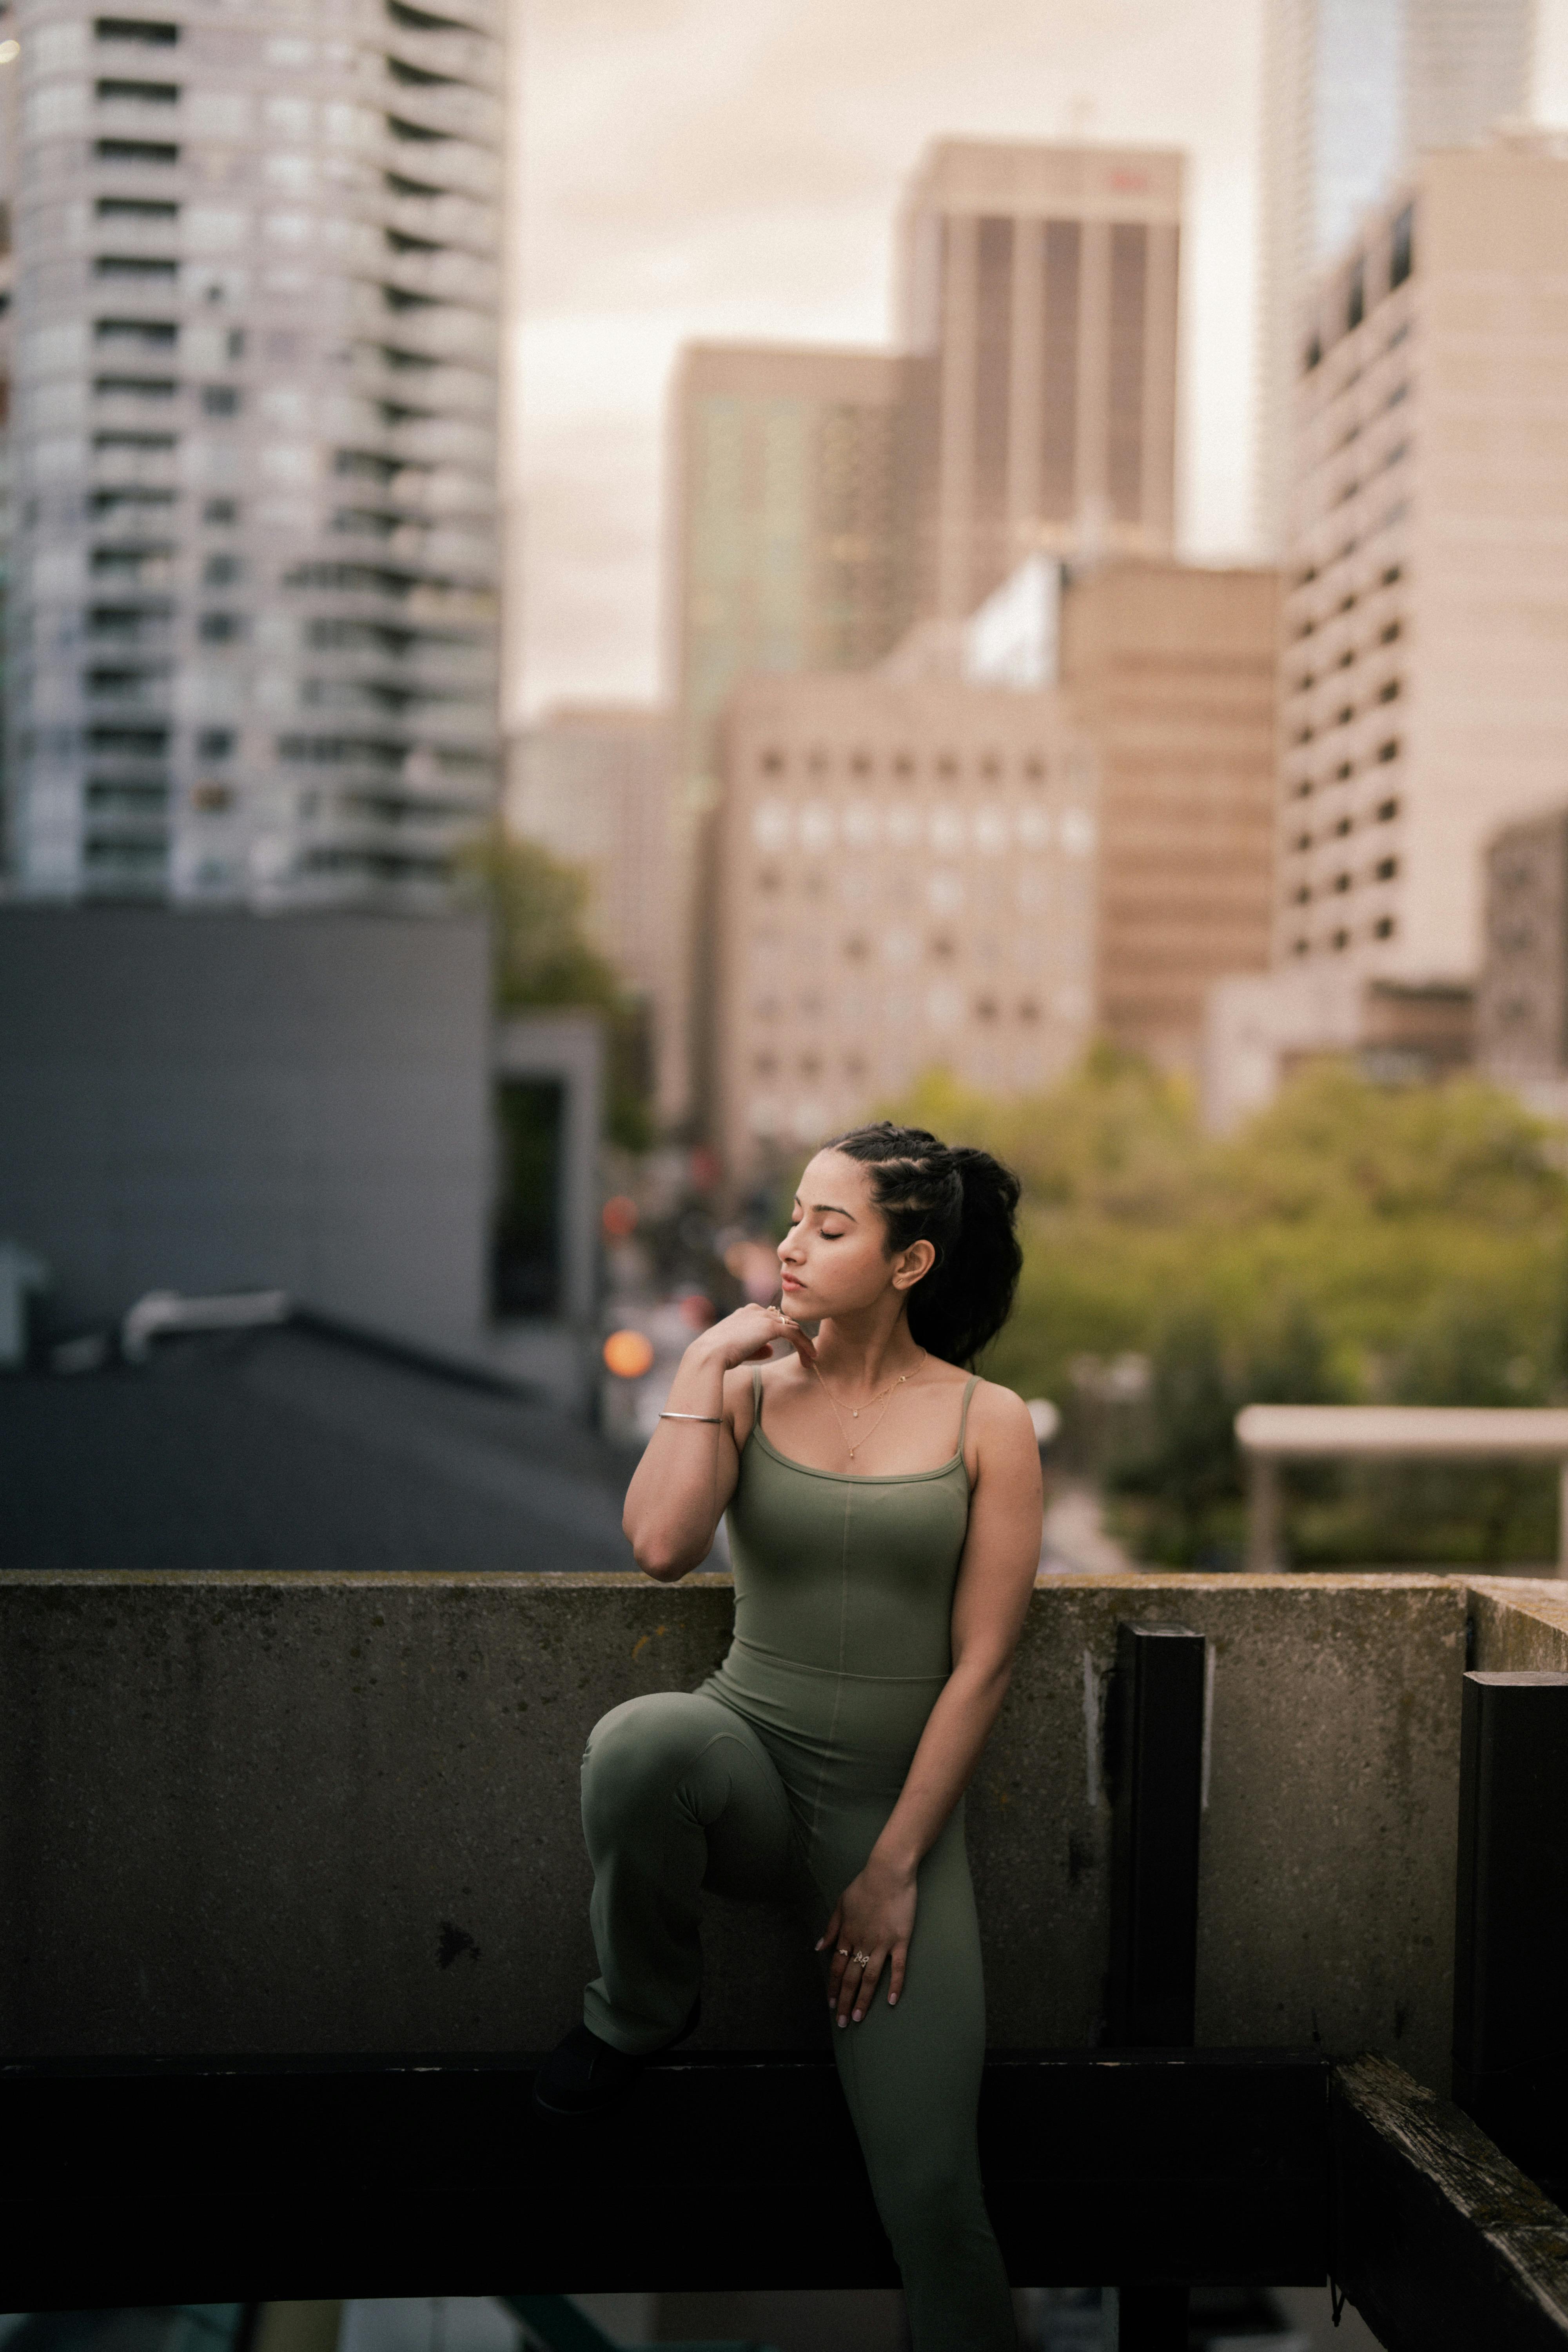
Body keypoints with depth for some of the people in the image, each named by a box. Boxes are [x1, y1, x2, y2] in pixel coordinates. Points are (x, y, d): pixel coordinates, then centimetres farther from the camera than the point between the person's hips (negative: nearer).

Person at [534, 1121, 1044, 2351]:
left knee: (931, 2189, -13)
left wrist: (896, 1867, -9)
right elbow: (661, 1545, -17)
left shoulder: (987, 1423, 0)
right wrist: (705, 1362, -11)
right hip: (749, 1764, 1)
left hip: (894, 1802, -1)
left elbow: (981, 1663, -4)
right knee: (639, 1739, -36)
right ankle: (642, 2011, -7)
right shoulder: (748, 1389, 3)